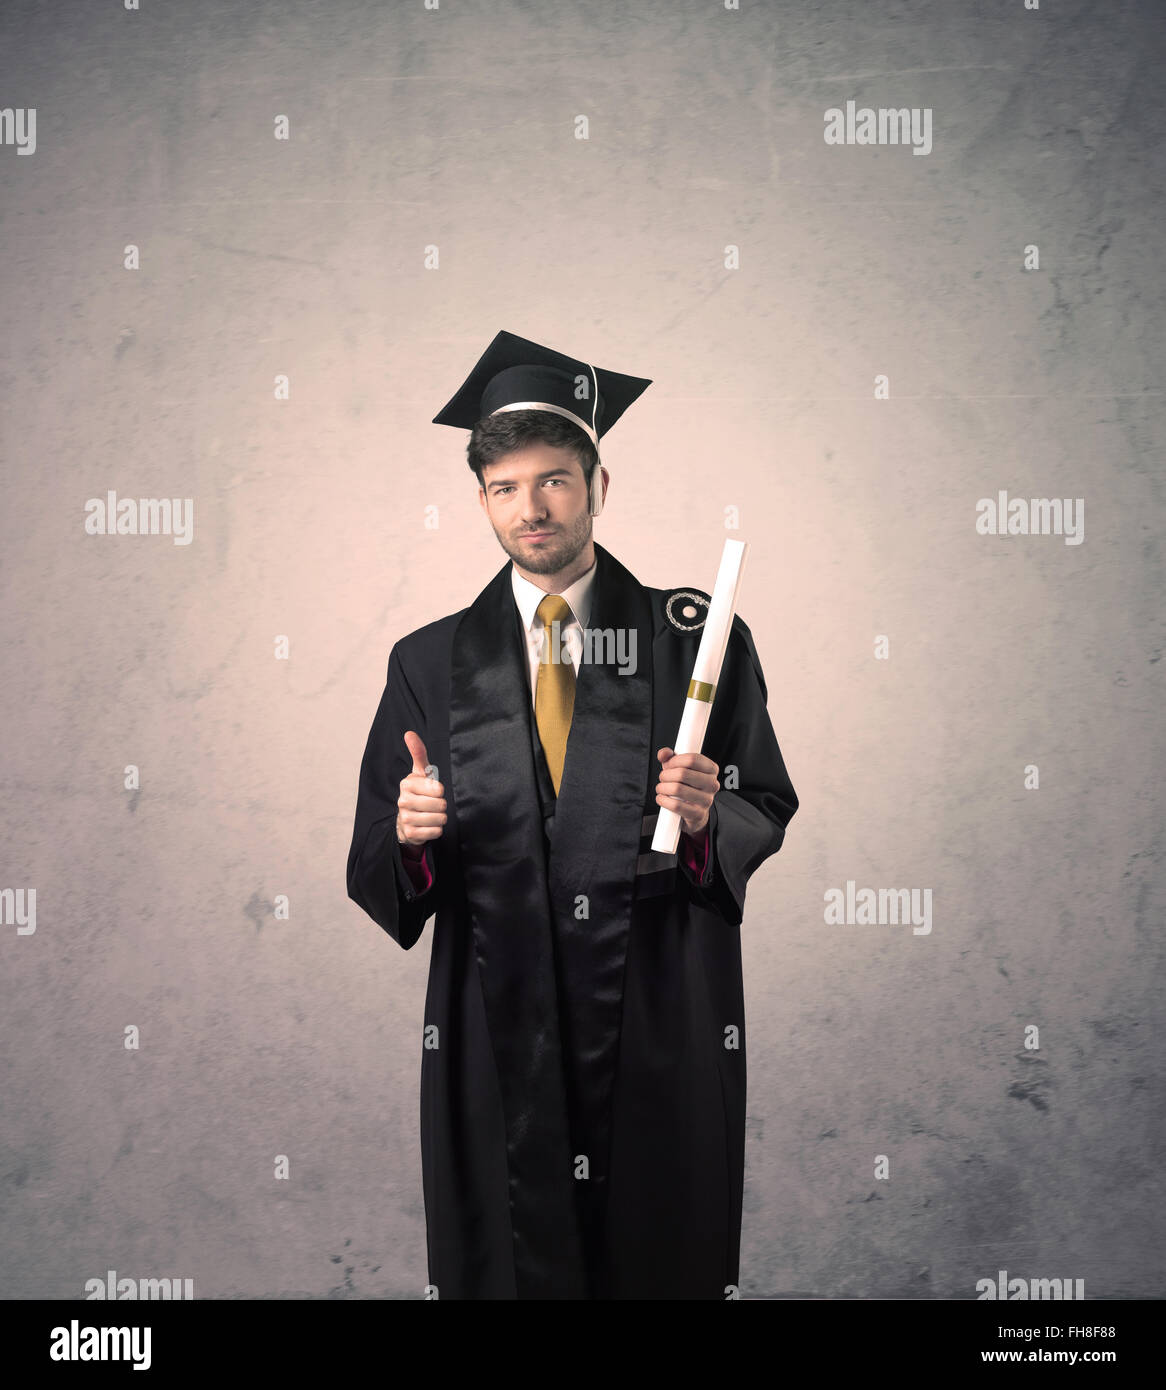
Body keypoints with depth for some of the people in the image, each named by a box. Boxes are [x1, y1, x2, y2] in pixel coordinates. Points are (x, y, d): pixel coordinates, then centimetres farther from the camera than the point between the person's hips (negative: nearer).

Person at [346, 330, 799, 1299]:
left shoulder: (695, 639, 1)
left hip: (661, 1028, 0)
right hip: (497, 1031, 1)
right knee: (505, 1265, 10)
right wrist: (410, 834, -17)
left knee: (667, 1262, 11)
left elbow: (769, 809, 2)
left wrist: (709, 817, -19)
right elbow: (375, 874, 4)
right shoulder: (432, 664, 4)